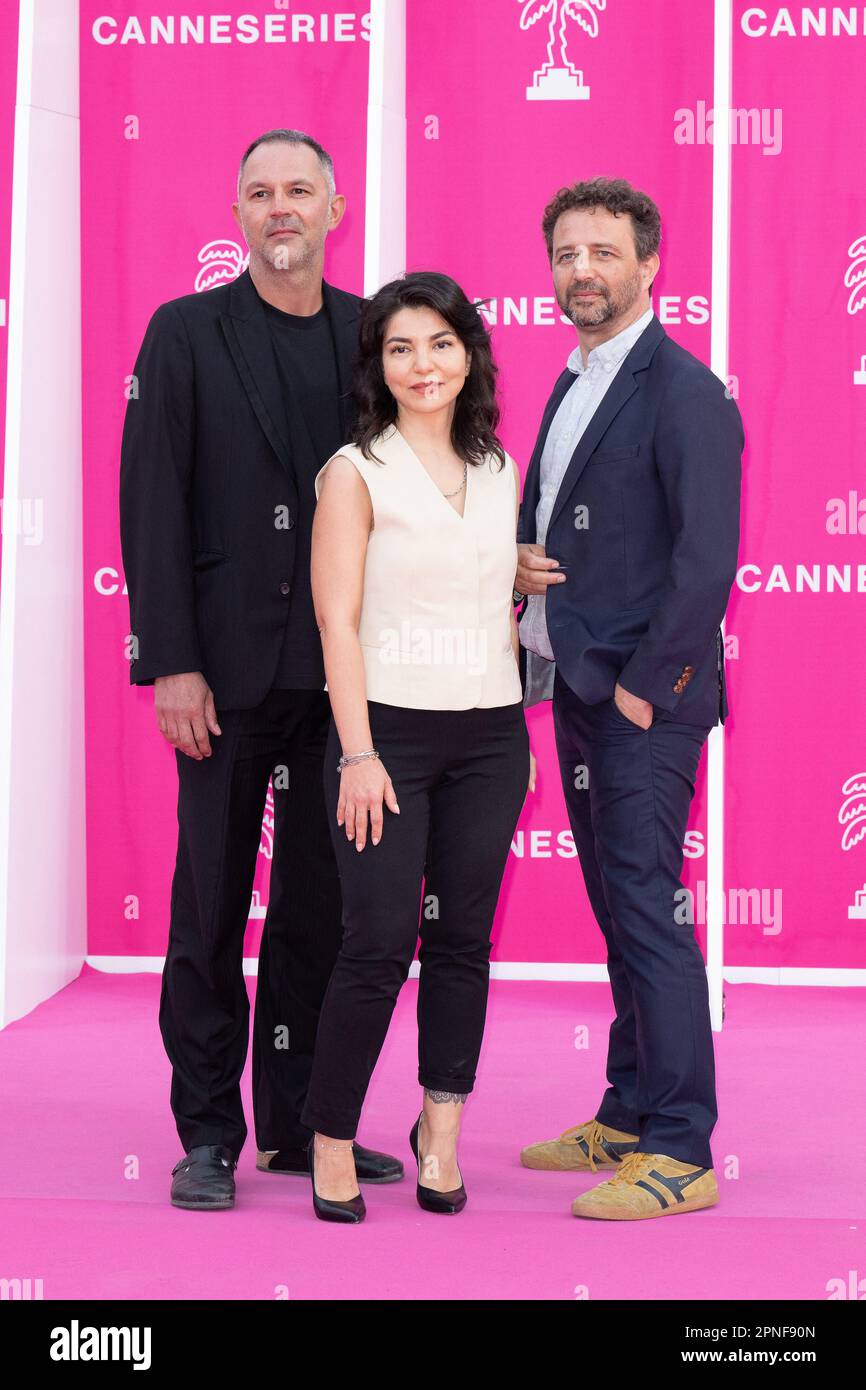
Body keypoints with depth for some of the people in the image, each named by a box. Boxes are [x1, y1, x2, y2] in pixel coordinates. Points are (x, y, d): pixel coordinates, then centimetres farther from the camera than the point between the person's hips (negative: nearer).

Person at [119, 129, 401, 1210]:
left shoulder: (374, 336, 9)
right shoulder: (185, 334, 2)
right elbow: (153, 505, -3)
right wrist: (169, 663, -11)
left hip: (343, 668, 3)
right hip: (231, 664, -3)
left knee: (320, 899, 8)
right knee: (212, 899, 3)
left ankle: (300, 1121, 19)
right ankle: (208, 1132, 13)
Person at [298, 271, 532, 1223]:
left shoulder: (499, 471, 12)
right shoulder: (356, 473, -2)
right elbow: (337, 621, -7)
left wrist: (520, 734, 12)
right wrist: (358, 754, -13)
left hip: (489, 734, 5)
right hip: (389, 726, -4)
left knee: (464, 938, 8)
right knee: (380, 943, -6)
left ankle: (441, 1134, 20)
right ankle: (331, 1140, 9)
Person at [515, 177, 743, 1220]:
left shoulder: (683, 392, -12)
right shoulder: (571, 387, 16)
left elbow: (707, 559, -17)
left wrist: (643, 689, -16)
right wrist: (518, 562, 4)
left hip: (642, 697, -9)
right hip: (573, 685, 9)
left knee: (648, 909, -8)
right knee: (617, 909, 14)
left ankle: (680, 1154, -2)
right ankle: (627, 1118, 23)